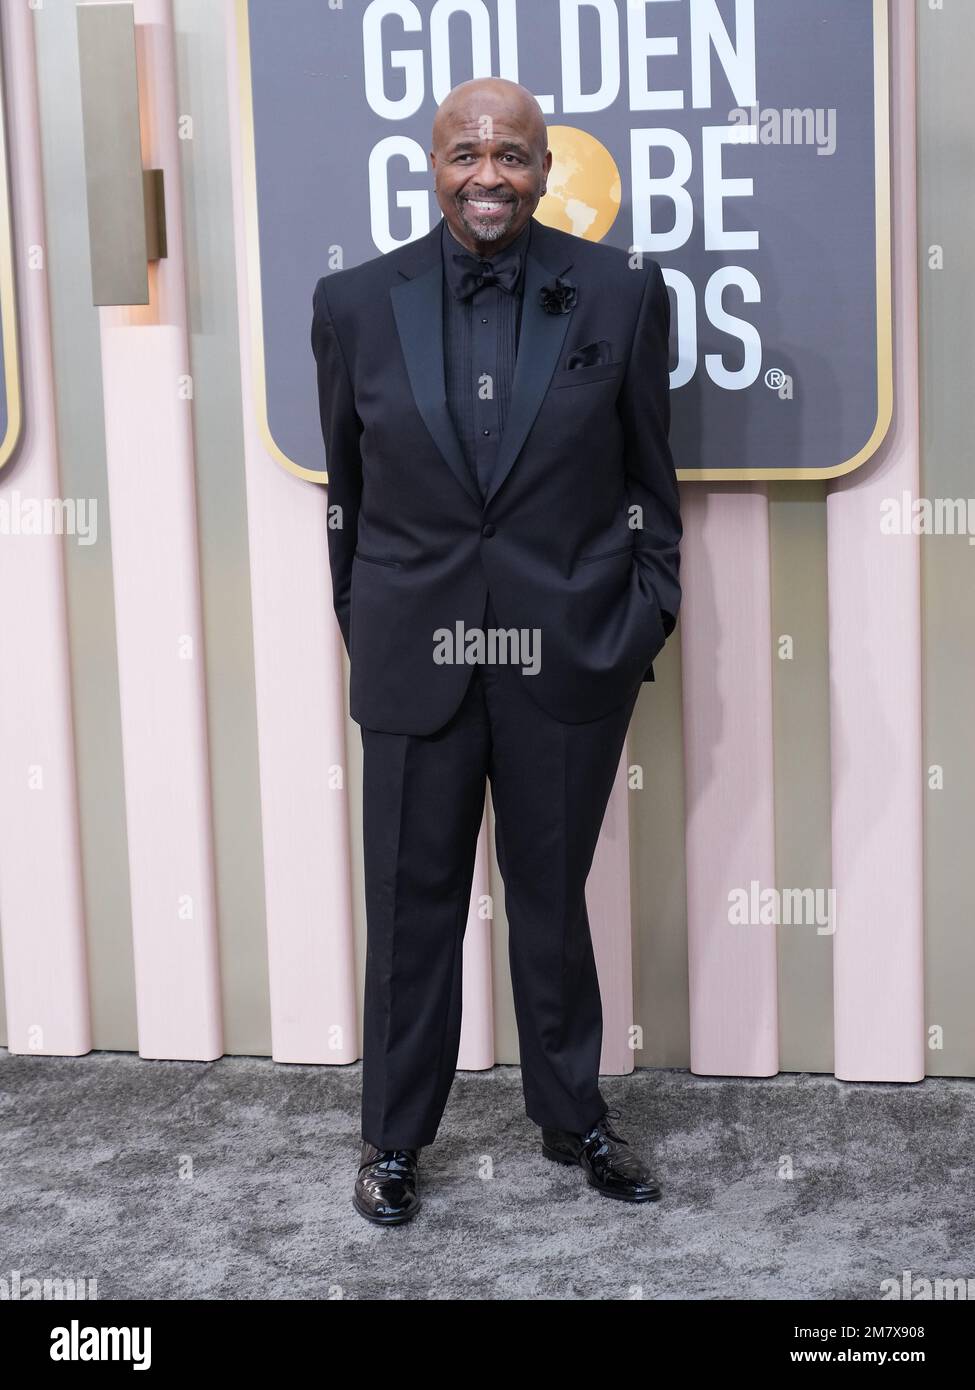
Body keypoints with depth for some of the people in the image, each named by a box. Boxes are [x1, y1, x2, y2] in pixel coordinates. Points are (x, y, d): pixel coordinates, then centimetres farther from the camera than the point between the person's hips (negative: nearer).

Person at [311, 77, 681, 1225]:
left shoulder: (621, 293, -3)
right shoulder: (356, 303, 0)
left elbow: (648, 478, 4)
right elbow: (347, 491, 7)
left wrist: (647, 617, 2)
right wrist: (360, 631, 9)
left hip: (569, 658, 0)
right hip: (413, 658, 1)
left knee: (553, 898, 15)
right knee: (410, 903, 11)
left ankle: (573, 1118, 34)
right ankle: (393, 1133, 28)